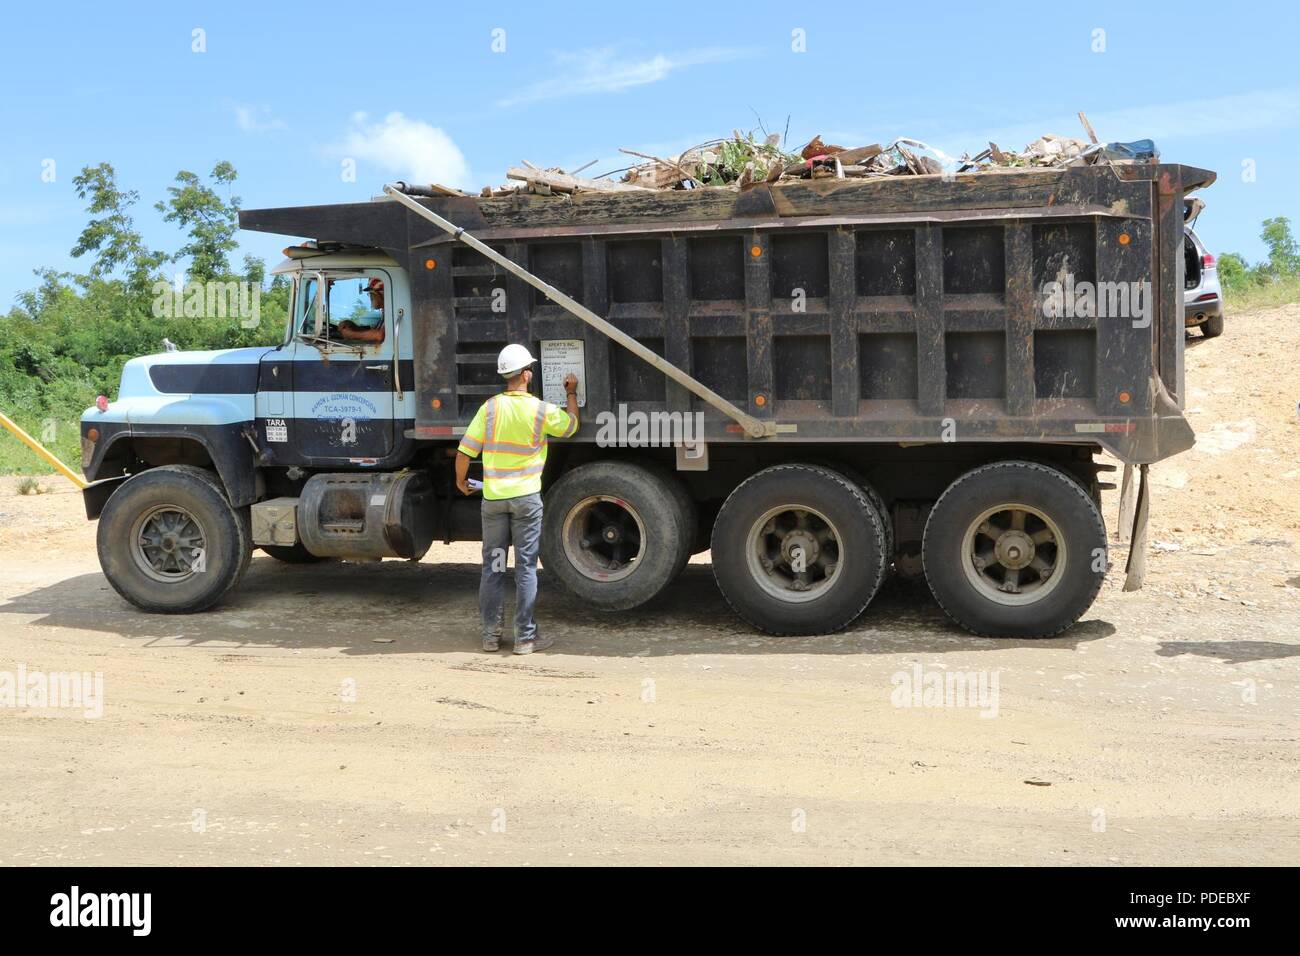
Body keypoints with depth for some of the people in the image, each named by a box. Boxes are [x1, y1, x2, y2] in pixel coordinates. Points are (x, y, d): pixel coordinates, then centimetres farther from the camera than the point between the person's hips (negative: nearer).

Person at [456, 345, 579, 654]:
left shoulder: (490, 408, -6)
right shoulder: (542, 410, -7)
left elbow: (465, 451, -7)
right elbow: (571, 425, 14)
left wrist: (461, 480, 12)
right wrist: (571, 393, 29)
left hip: (493, 497, 2)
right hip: (526, 497, -2)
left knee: (493, 566, 10)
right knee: (526, 567, 4)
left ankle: (491, 635, 14)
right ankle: (525, 637, 7)